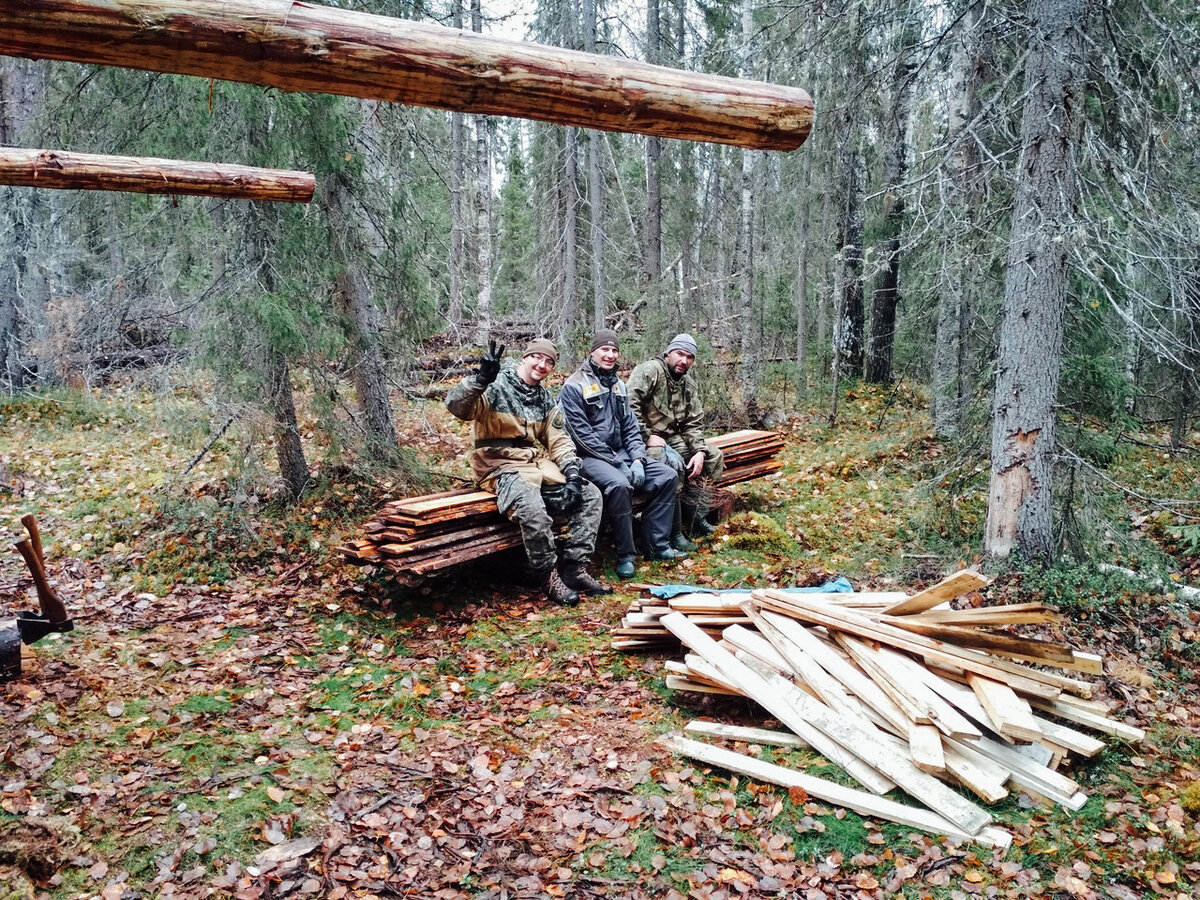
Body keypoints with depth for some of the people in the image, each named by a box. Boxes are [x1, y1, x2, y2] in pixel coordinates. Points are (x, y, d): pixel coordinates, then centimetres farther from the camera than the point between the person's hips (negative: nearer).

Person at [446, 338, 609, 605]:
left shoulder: (545, 399, 14)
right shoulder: (496, 386, -9)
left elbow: (558, 440, 13)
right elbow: (457, 405, -25)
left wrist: (572, 472, -4)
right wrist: (481, 379, -43)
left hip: (538, 464, 8)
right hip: (502, 466, -8)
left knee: (591, 496, -5)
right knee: (533, 508, -35)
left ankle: (574, 569, 0)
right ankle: (549, 577, -13)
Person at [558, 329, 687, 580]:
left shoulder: (618, 385, 14)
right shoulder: (574, 387, -10)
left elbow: (630, 427, 12)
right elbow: (582, 435, -16)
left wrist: (637, 459, -5)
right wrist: (618, 463, -18)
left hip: (620, 453, 8)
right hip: (590, 456, -8)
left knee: (668, 476, -4)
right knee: (619, 484, -35)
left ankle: (657, 545, 2)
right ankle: (625, 555, -20)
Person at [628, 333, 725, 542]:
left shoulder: (689, 384, 12)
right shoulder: (650, 370, -12)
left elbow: (693, 424, 10)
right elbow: (629, 405, -23)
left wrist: (699, 451, -6)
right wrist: (647, 437, -24)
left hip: (672, 439, 9)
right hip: (645, 439, -9)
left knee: (714, 456, 4)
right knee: (674, 462, -33)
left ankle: (694, 517, 5)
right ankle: (673, 531, -21)